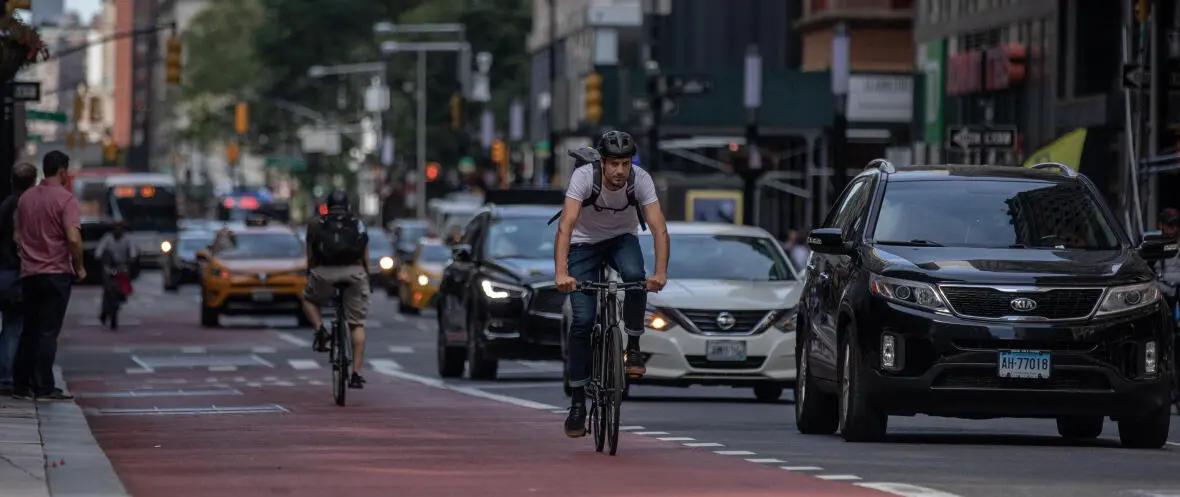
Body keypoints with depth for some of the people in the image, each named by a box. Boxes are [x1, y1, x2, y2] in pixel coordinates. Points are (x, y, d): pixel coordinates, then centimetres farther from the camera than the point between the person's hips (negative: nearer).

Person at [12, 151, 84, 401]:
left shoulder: (26, 198, 10)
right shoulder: (65, 199, -11)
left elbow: (18, 235, 15)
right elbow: (73, 237, -19)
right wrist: (79, 267, -7)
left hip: (29, 273, 6)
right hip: (56, 272, -6)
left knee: (30, 330, 13)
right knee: (48, 332, -4)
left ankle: (21, 384, 13)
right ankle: (43, 387, -6)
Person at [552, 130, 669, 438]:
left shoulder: (641, 180, -25)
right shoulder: (584, 177, -30)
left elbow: (659, 228, -31)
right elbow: (566, 225, -39)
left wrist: (661, 272, -46)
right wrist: (561, 273, -52)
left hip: (622, 238, 1)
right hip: (585, 243, -1)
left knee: (634, 275, -34)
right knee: (583, 319, -13)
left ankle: (633, 347, -13)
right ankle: (577, 403, -4)